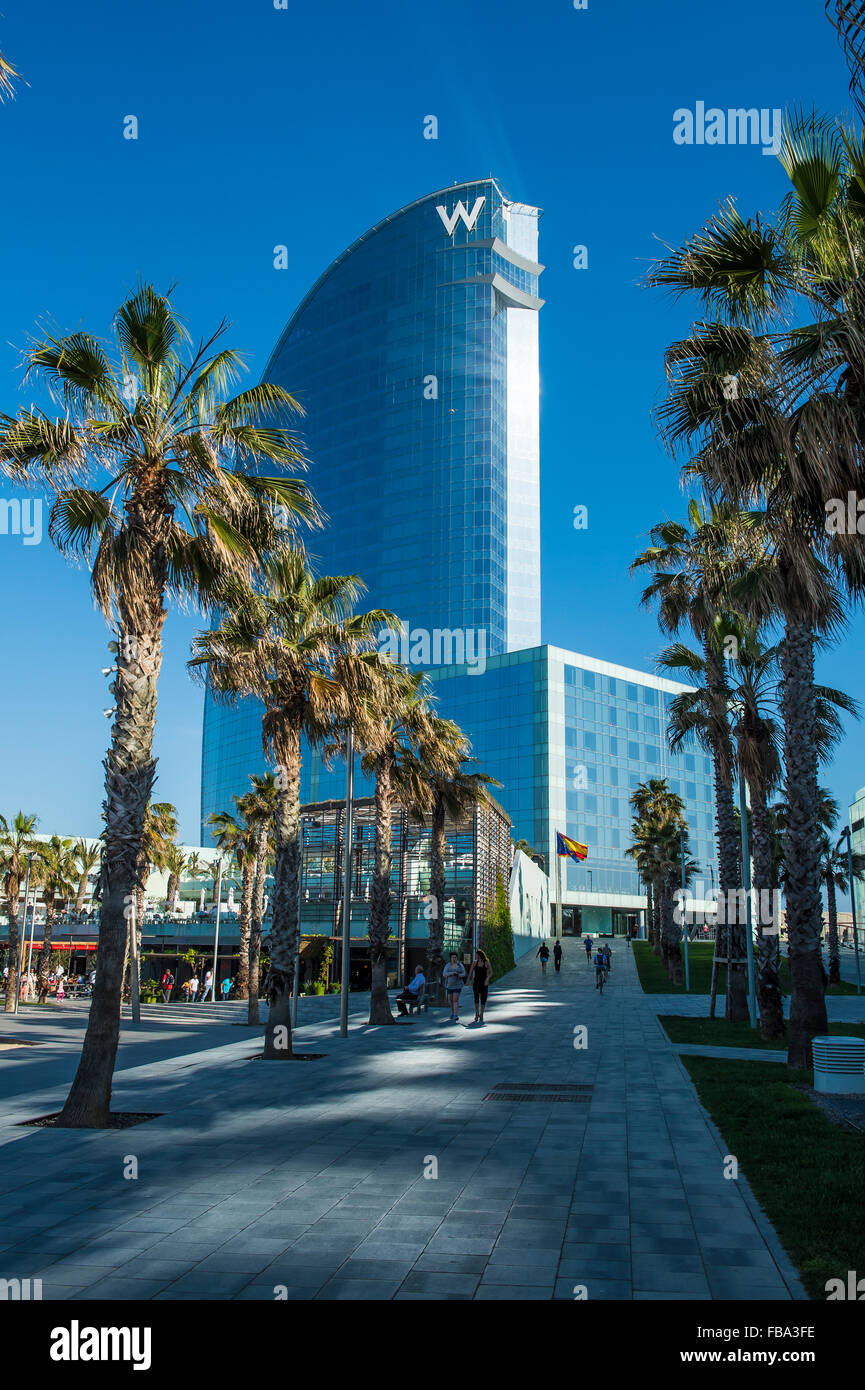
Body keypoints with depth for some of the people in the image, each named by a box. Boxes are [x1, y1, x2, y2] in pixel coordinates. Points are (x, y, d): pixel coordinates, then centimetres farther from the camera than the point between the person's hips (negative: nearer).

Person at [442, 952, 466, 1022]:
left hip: (457, 985, -2)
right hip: (449, 985, 2)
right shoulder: (447, 965, -1)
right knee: (450, 1000, 9)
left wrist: (458, 975, -21)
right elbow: (444, 974, -10)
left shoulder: (460, 965, -1)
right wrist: (452, 973, -25)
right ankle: (453, 1013, 31)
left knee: (455, 1000, -13)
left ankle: (456, 1016, -15)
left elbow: (464, 974, -1)